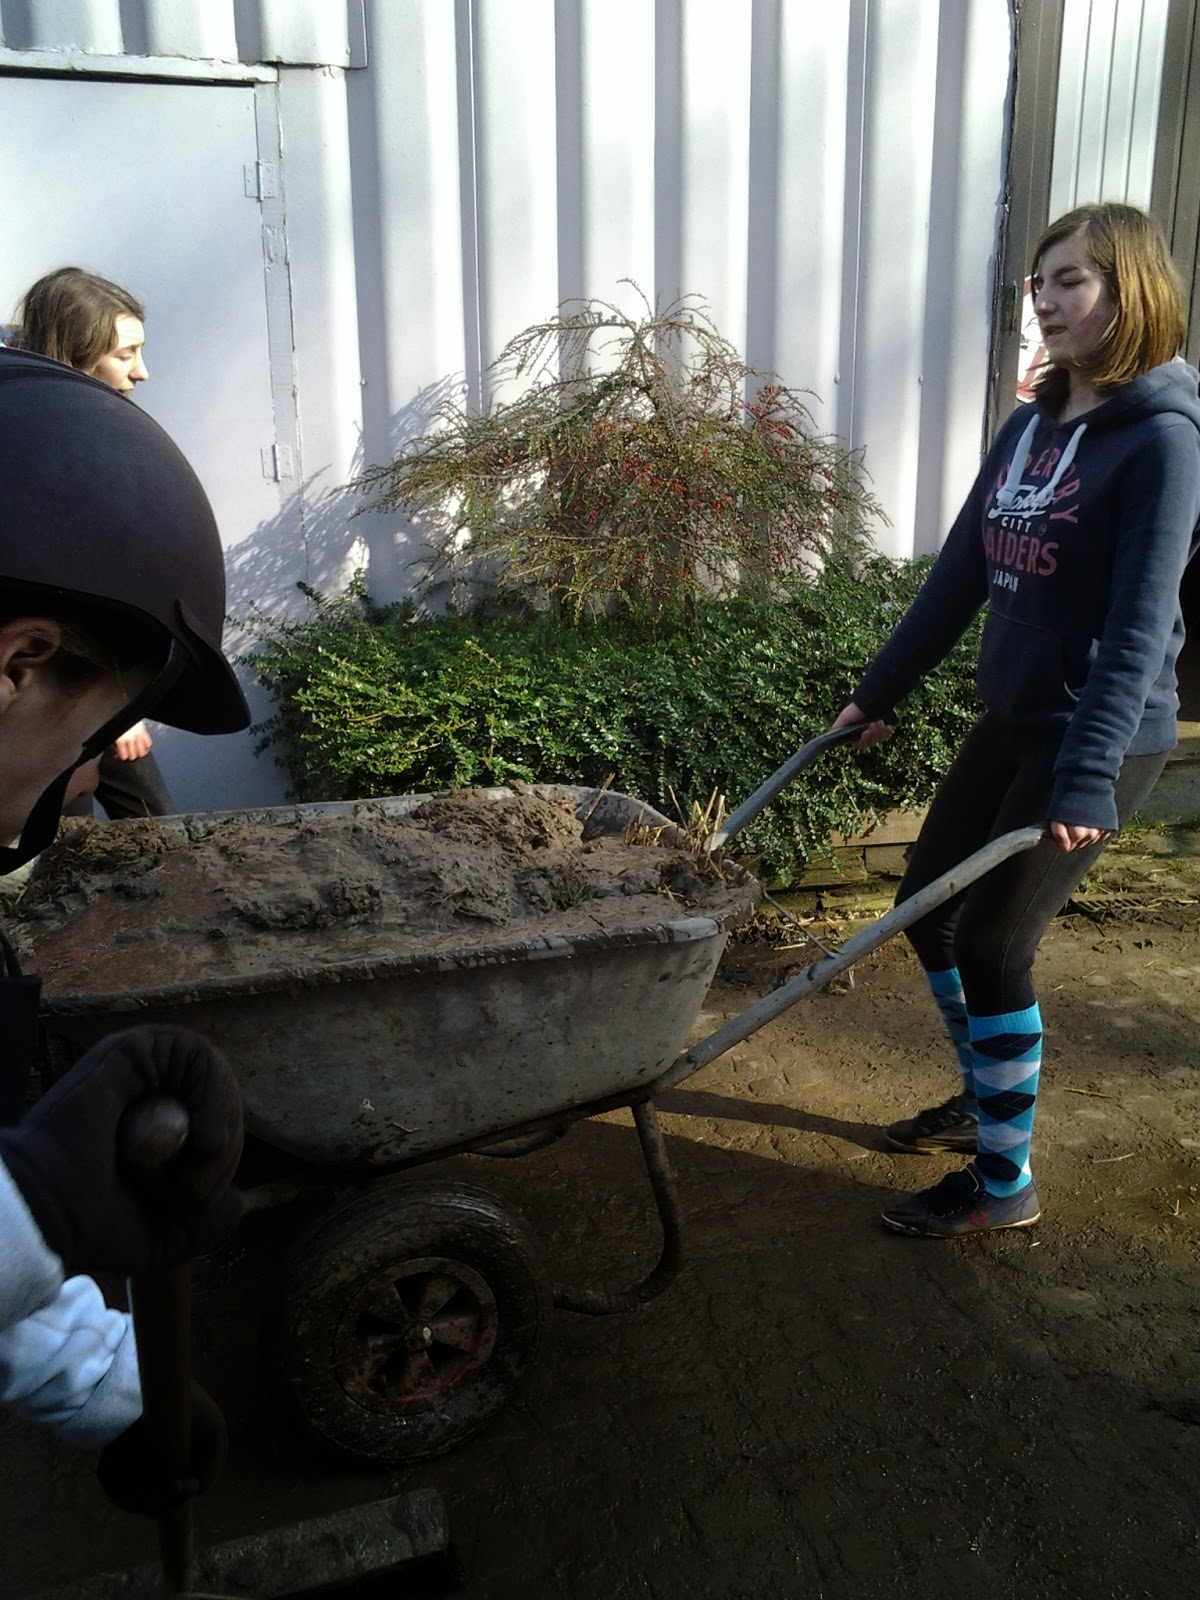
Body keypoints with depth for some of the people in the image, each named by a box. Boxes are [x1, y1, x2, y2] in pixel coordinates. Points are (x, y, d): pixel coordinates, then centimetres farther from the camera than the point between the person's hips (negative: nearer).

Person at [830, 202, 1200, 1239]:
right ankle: (985, 1100, 35)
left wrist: (1088, 775, -29)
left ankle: (1004, 1183, 14)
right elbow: (962, 572, 12)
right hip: (1011, 718, 8)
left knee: (993, 939, -5)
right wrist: (880, 692, 14)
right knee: (925, 905, 13)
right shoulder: (1032, 425, 9)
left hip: (1100, 735, -8)